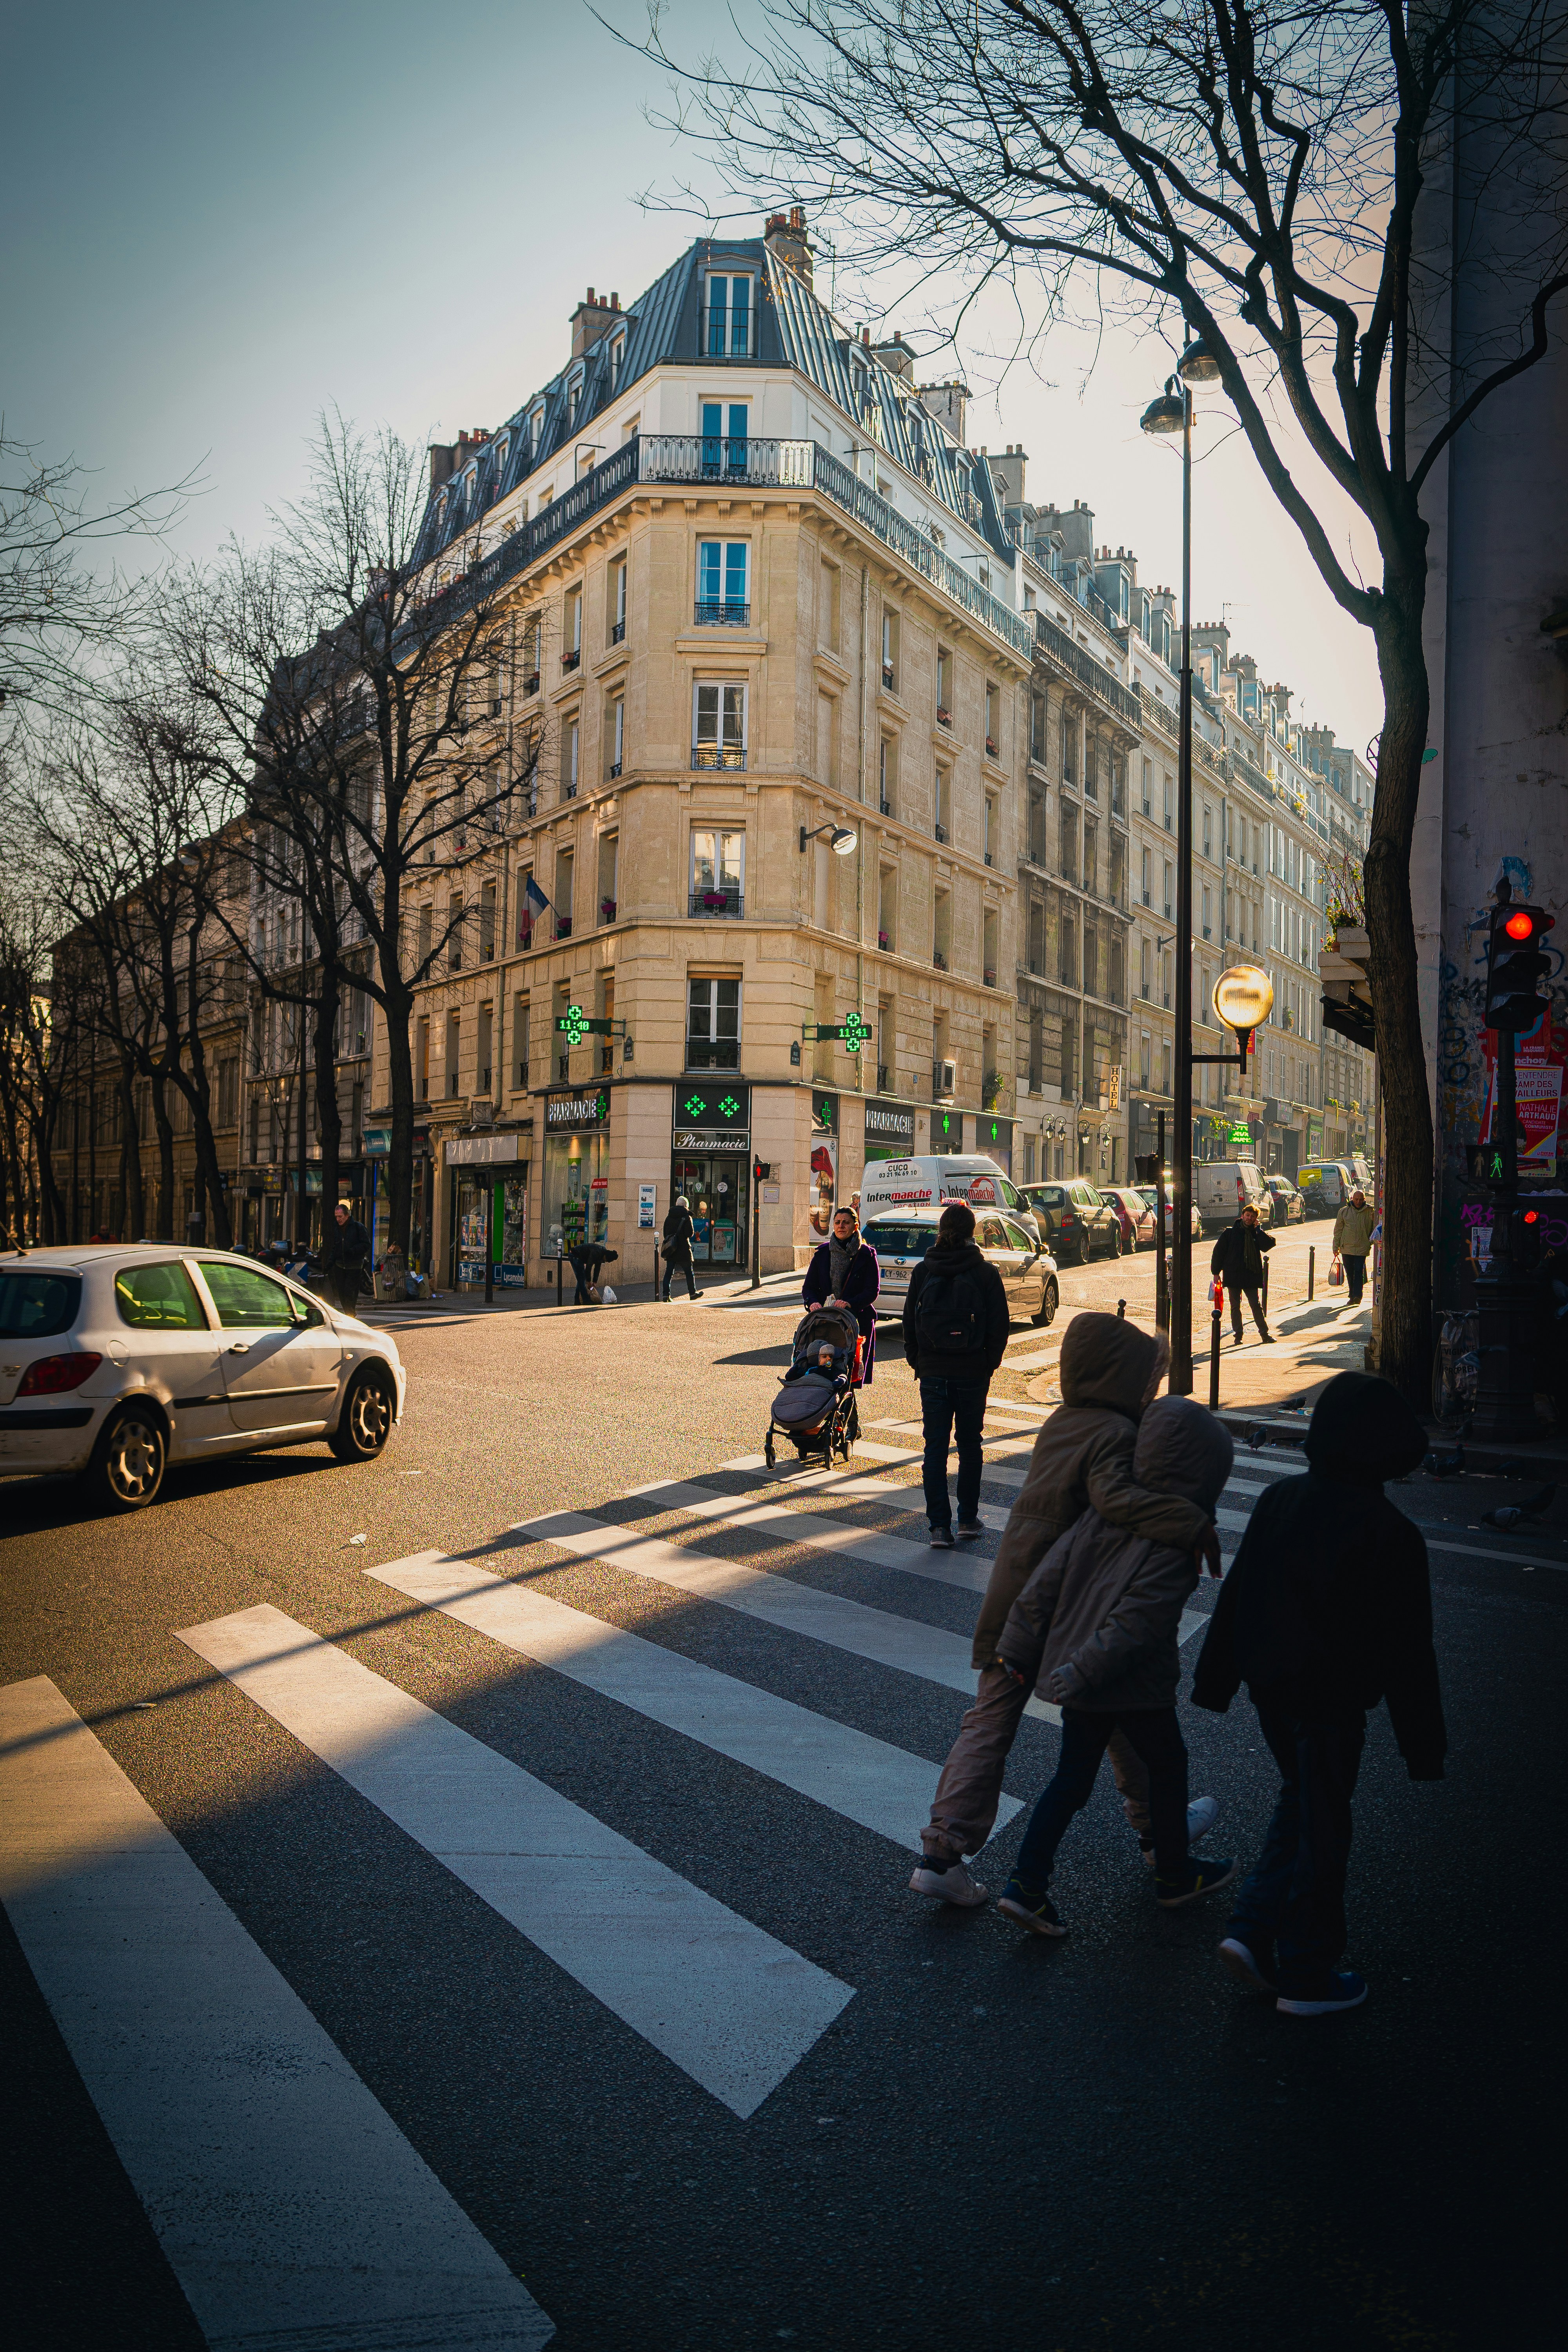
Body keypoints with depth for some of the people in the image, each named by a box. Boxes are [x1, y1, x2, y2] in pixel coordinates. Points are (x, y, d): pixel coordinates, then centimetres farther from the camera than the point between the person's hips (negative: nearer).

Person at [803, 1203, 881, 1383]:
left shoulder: (866, 1255, 2)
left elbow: (872, 1291, -5)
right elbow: (809, 1287, 10)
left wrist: (851, 1303, -22)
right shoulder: (822, 1252, 10)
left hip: (859, 1322, -2)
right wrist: (813, 1302, -13)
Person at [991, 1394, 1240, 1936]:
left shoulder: (1105, 1512, 0)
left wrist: (1018, 1650, 7)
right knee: (1167, 1768, 19)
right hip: (1134, 1688, -6)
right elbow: (1138, 1620, -25)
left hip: (1080, 1681, 6)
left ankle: (1026, 1884, 13)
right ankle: (1175, 1875, 37)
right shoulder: (1178, 1541, -19)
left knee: (1072, 1778, 17)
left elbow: (1047, 1581, 1)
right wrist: (1085, 1673, -20)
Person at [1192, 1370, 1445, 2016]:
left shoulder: (1278, 1500, -4)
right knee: (1322, 1831, 10)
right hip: (1332, 1699, -5)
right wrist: (1423, 1743, -5)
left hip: (1271, 1688, 6)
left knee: (1299, 1803, 24)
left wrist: (1216, 1679, 17)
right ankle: (1307, 1977, 24)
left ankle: (1252, 1931, 19)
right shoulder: (1391, 1534, -20)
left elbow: (1235, 1595, 5)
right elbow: (1406, 1648, -15)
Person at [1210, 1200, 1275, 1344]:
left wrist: (1258, 1230, -9)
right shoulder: (1230, 1232, 3)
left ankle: (1265, 1333, 8)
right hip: (1233, 1275, -1)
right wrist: (1216, 1272, -2)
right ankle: (1238, 1335, 11)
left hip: (1251, 1276, 1)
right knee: (1235, 1306, 3)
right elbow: (1219, 1251, 3)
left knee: (1256, 1305, 2)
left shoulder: (1257, 1234, 9)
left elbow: (1269, 1244, -10)